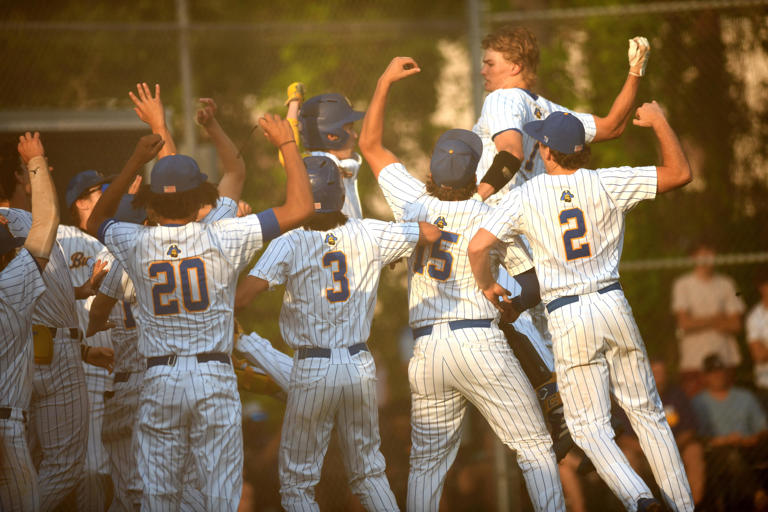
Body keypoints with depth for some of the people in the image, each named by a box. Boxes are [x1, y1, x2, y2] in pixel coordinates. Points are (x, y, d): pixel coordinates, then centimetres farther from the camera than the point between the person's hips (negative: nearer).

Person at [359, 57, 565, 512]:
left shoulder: (414, 204, 4)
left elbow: (371, 144, 16)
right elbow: (539, 282, 2)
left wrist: (386, 81, 23)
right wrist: (513, 307, 21)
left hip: (427, 351, 3)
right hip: (481, 343, -3)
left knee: (427, 463, 11)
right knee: (535, 448, 2)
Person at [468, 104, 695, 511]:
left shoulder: (525, 196, -3)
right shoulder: (606, 184, -2)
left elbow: (478, 247, -10)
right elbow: (680, 173, 0)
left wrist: (486, 285, 9)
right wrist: (659, 122, 13)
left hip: (567, 319, -2)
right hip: (612, 305, 2)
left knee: (590, 426, 4)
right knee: (647, 411, 13)